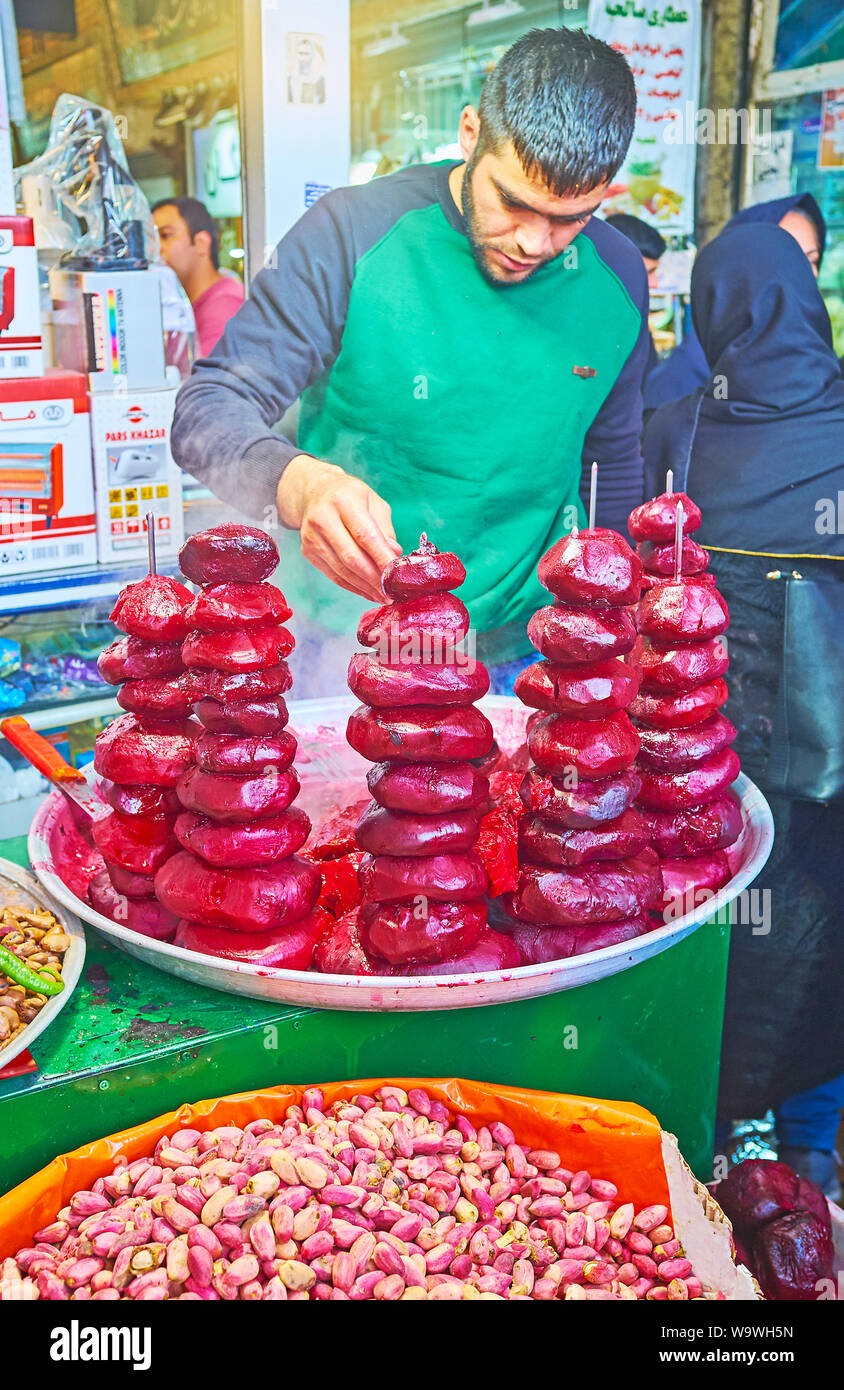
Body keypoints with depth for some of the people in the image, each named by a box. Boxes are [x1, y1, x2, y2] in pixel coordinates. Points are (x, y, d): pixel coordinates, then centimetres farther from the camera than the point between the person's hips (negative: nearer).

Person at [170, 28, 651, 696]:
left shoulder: (617, 277, -1)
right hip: (345, 643, -2)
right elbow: (208, 410, -16)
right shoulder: (353, 233, -13)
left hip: (520, 651, 3)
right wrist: (303, 484, -37)